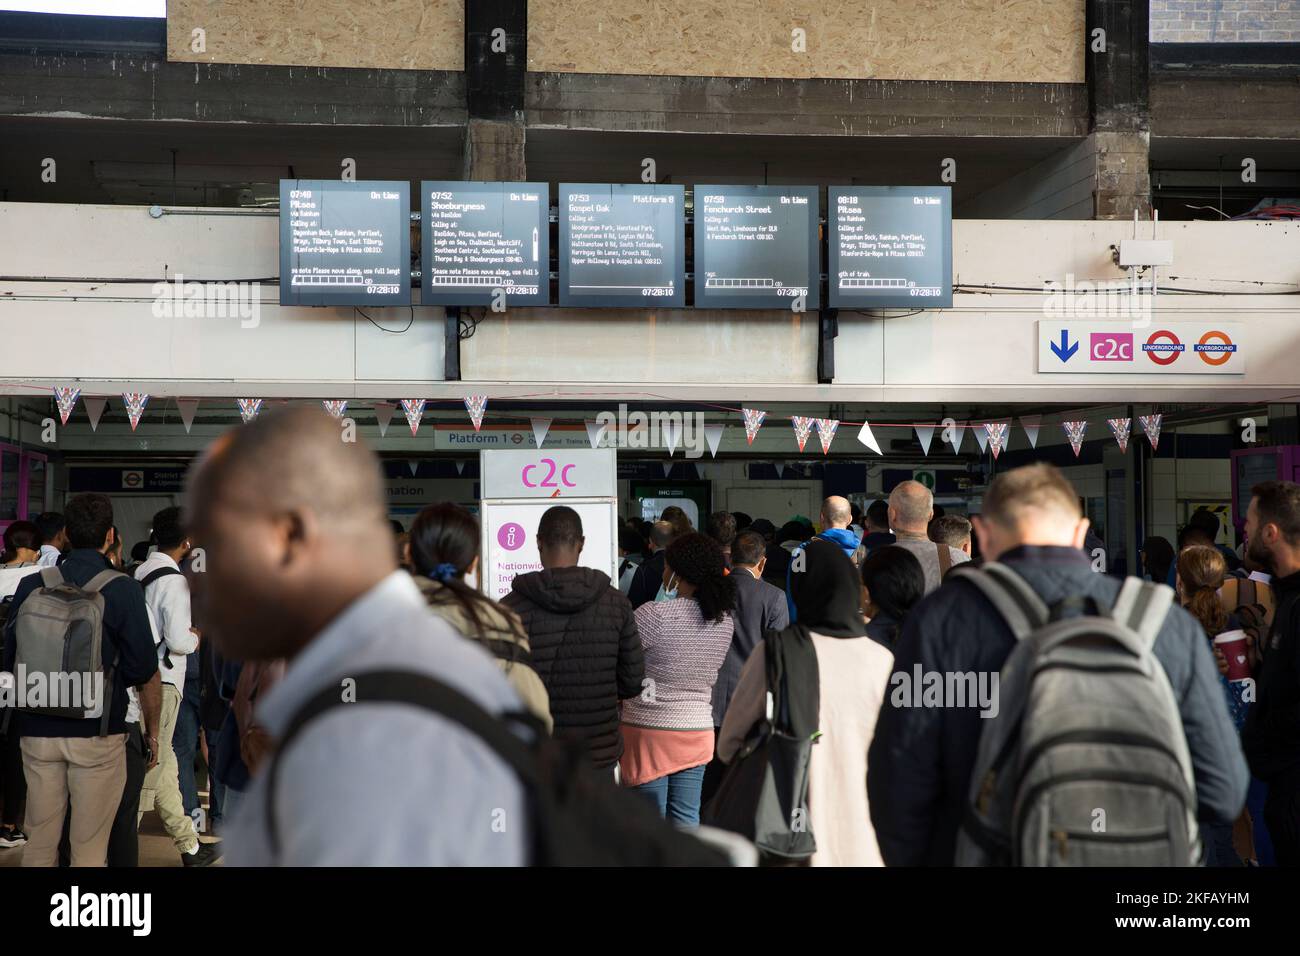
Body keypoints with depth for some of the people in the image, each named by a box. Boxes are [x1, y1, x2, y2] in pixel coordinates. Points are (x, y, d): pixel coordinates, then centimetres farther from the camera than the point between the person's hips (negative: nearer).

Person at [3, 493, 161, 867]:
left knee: (39, 845, 13)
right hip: (97, 735, -3)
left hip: (37, 733, 3)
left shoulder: (31, 586, 2)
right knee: (89, 849, 4)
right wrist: (153, 731, 8)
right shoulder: (122, 590, -7)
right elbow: (145, 672, -6)